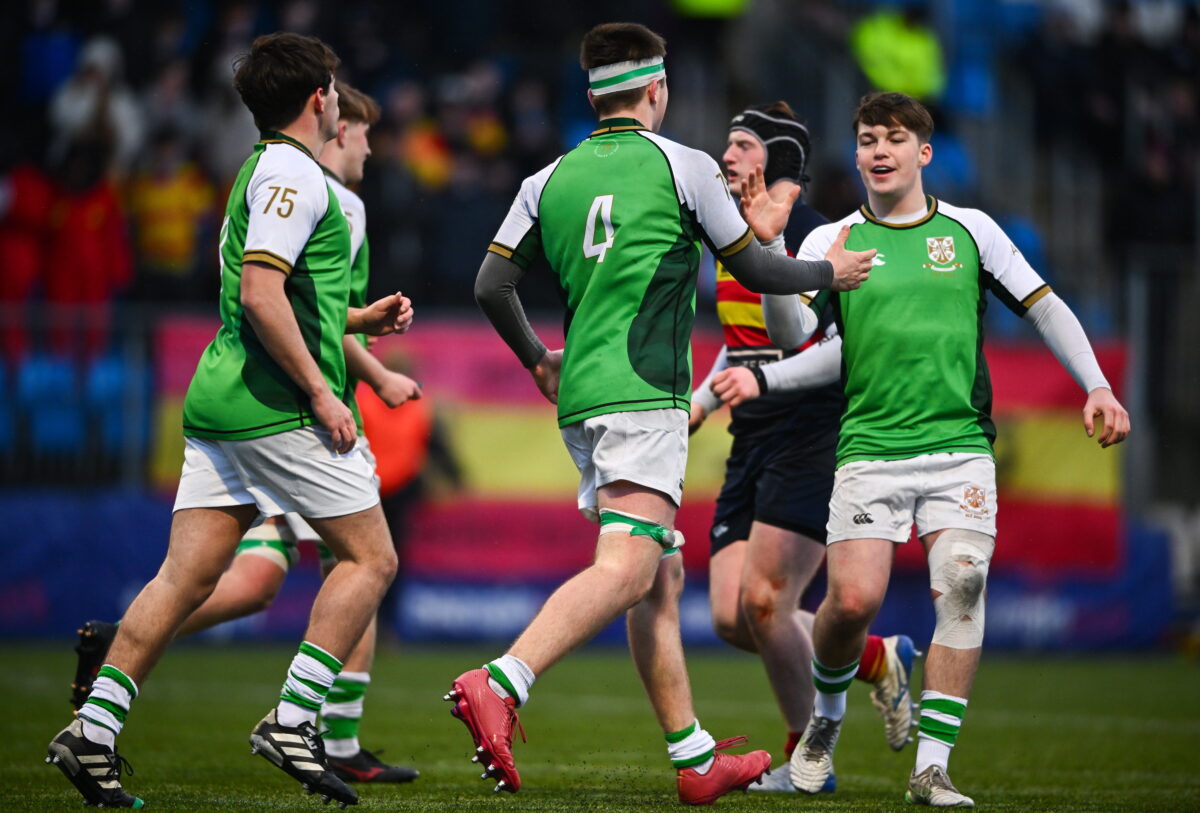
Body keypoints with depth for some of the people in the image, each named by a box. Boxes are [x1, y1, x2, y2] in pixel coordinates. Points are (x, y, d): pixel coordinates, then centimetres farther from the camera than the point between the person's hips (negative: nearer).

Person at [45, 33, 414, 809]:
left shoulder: (263, 171, 22)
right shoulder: (293, 173, -10)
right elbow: (261, 294, -21)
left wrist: (362, 319, 25)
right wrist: (321, 393, -19)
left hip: (220, 398, 9)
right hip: (279, 408, -9)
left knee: (187, 576, 6)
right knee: (371, 557, 0)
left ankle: (94, 727, 0)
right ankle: (293, 720, -7)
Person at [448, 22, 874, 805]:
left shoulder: (551, 180, 12)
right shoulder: (682, 166, -1)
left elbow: (492, 284, 9)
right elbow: (756, 271, 5)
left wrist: (537, 359, 26)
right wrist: (828, 271, 24)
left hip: (580, 399, 7)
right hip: (644, 396, -7)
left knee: (661, 578, 13)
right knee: (625, 570, -18)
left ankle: (696, 759, 16)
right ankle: (498, 685, -38)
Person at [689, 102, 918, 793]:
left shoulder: (817, 238, -9)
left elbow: (849, 346, -19)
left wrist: (764, 379, -27)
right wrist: (705, 399, 20)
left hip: (811, 443, -8)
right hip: (753, 446, 8)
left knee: (764, 604, -15)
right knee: (730, 617, -2)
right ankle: (878, 660, 20)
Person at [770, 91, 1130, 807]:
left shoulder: (970, 230, 9)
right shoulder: (834, 241, 7)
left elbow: (1045, 306, 11)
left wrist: (1096, 385, 0)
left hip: (962, 446, 1)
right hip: (870, 448, -1)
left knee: (962, 589, -15)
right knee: (853, 599, -14)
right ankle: (826, 720, 17)